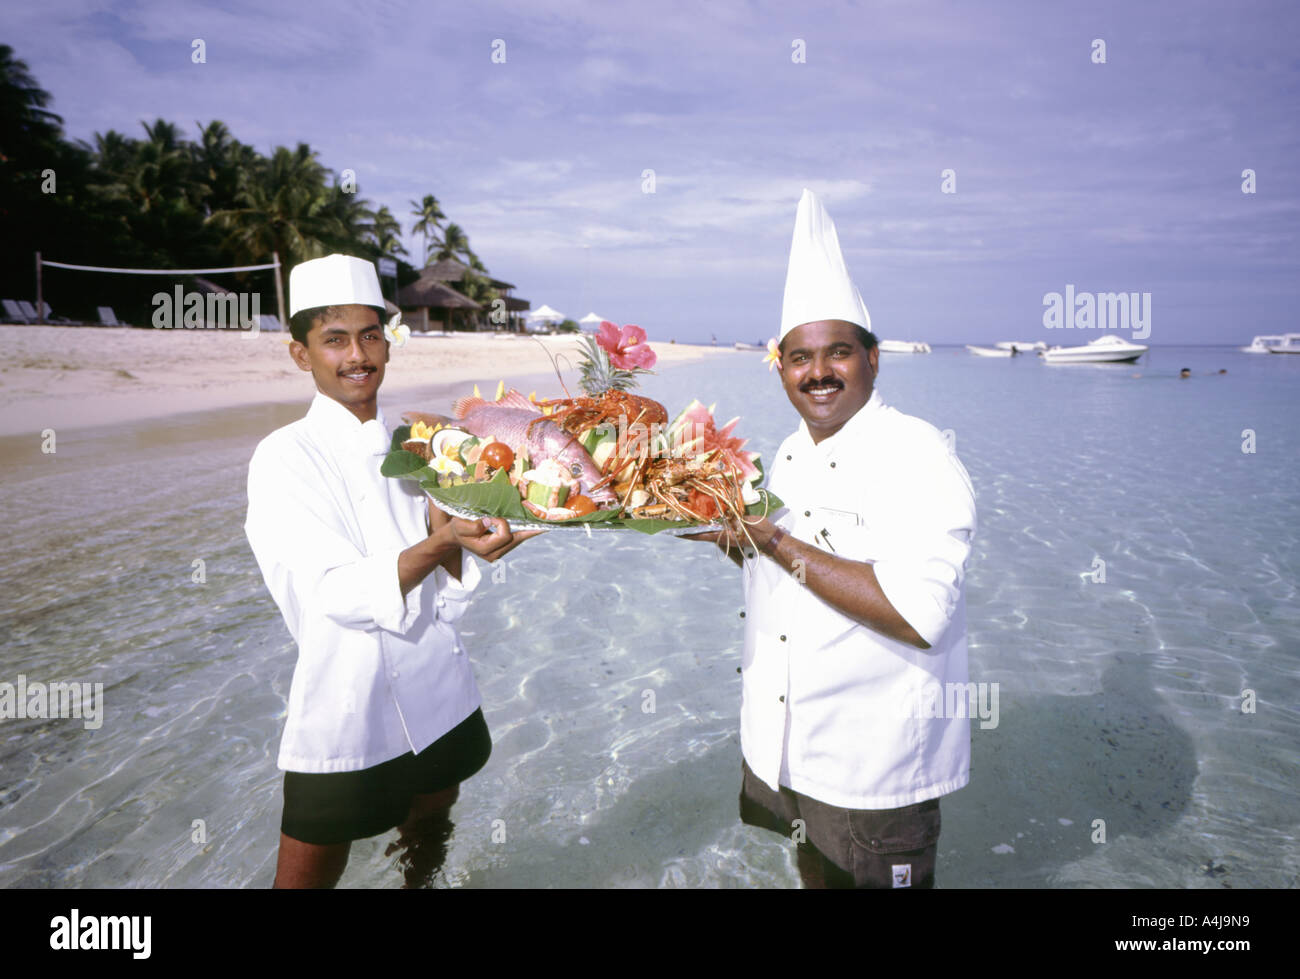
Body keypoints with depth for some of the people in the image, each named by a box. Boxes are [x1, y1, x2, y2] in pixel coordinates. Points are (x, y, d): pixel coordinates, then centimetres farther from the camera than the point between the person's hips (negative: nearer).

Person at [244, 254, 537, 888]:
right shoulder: (284, 458, -11)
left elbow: (451, 596, 0)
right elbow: (335, 592, -24)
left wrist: (446, 526, -18)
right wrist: (439, 544, -37)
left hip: (440, 702, 5)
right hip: (344, 724, -5)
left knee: (429, 846, 24)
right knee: (310, 875, 11)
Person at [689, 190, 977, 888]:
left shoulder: (915, 456, -21)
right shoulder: (793, 456, 6)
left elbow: (919, 614, -32)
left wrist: (777, 542, -30)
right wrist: (730, 537, -2)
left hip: (872, 771, -7)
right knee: (815, 877, 27)